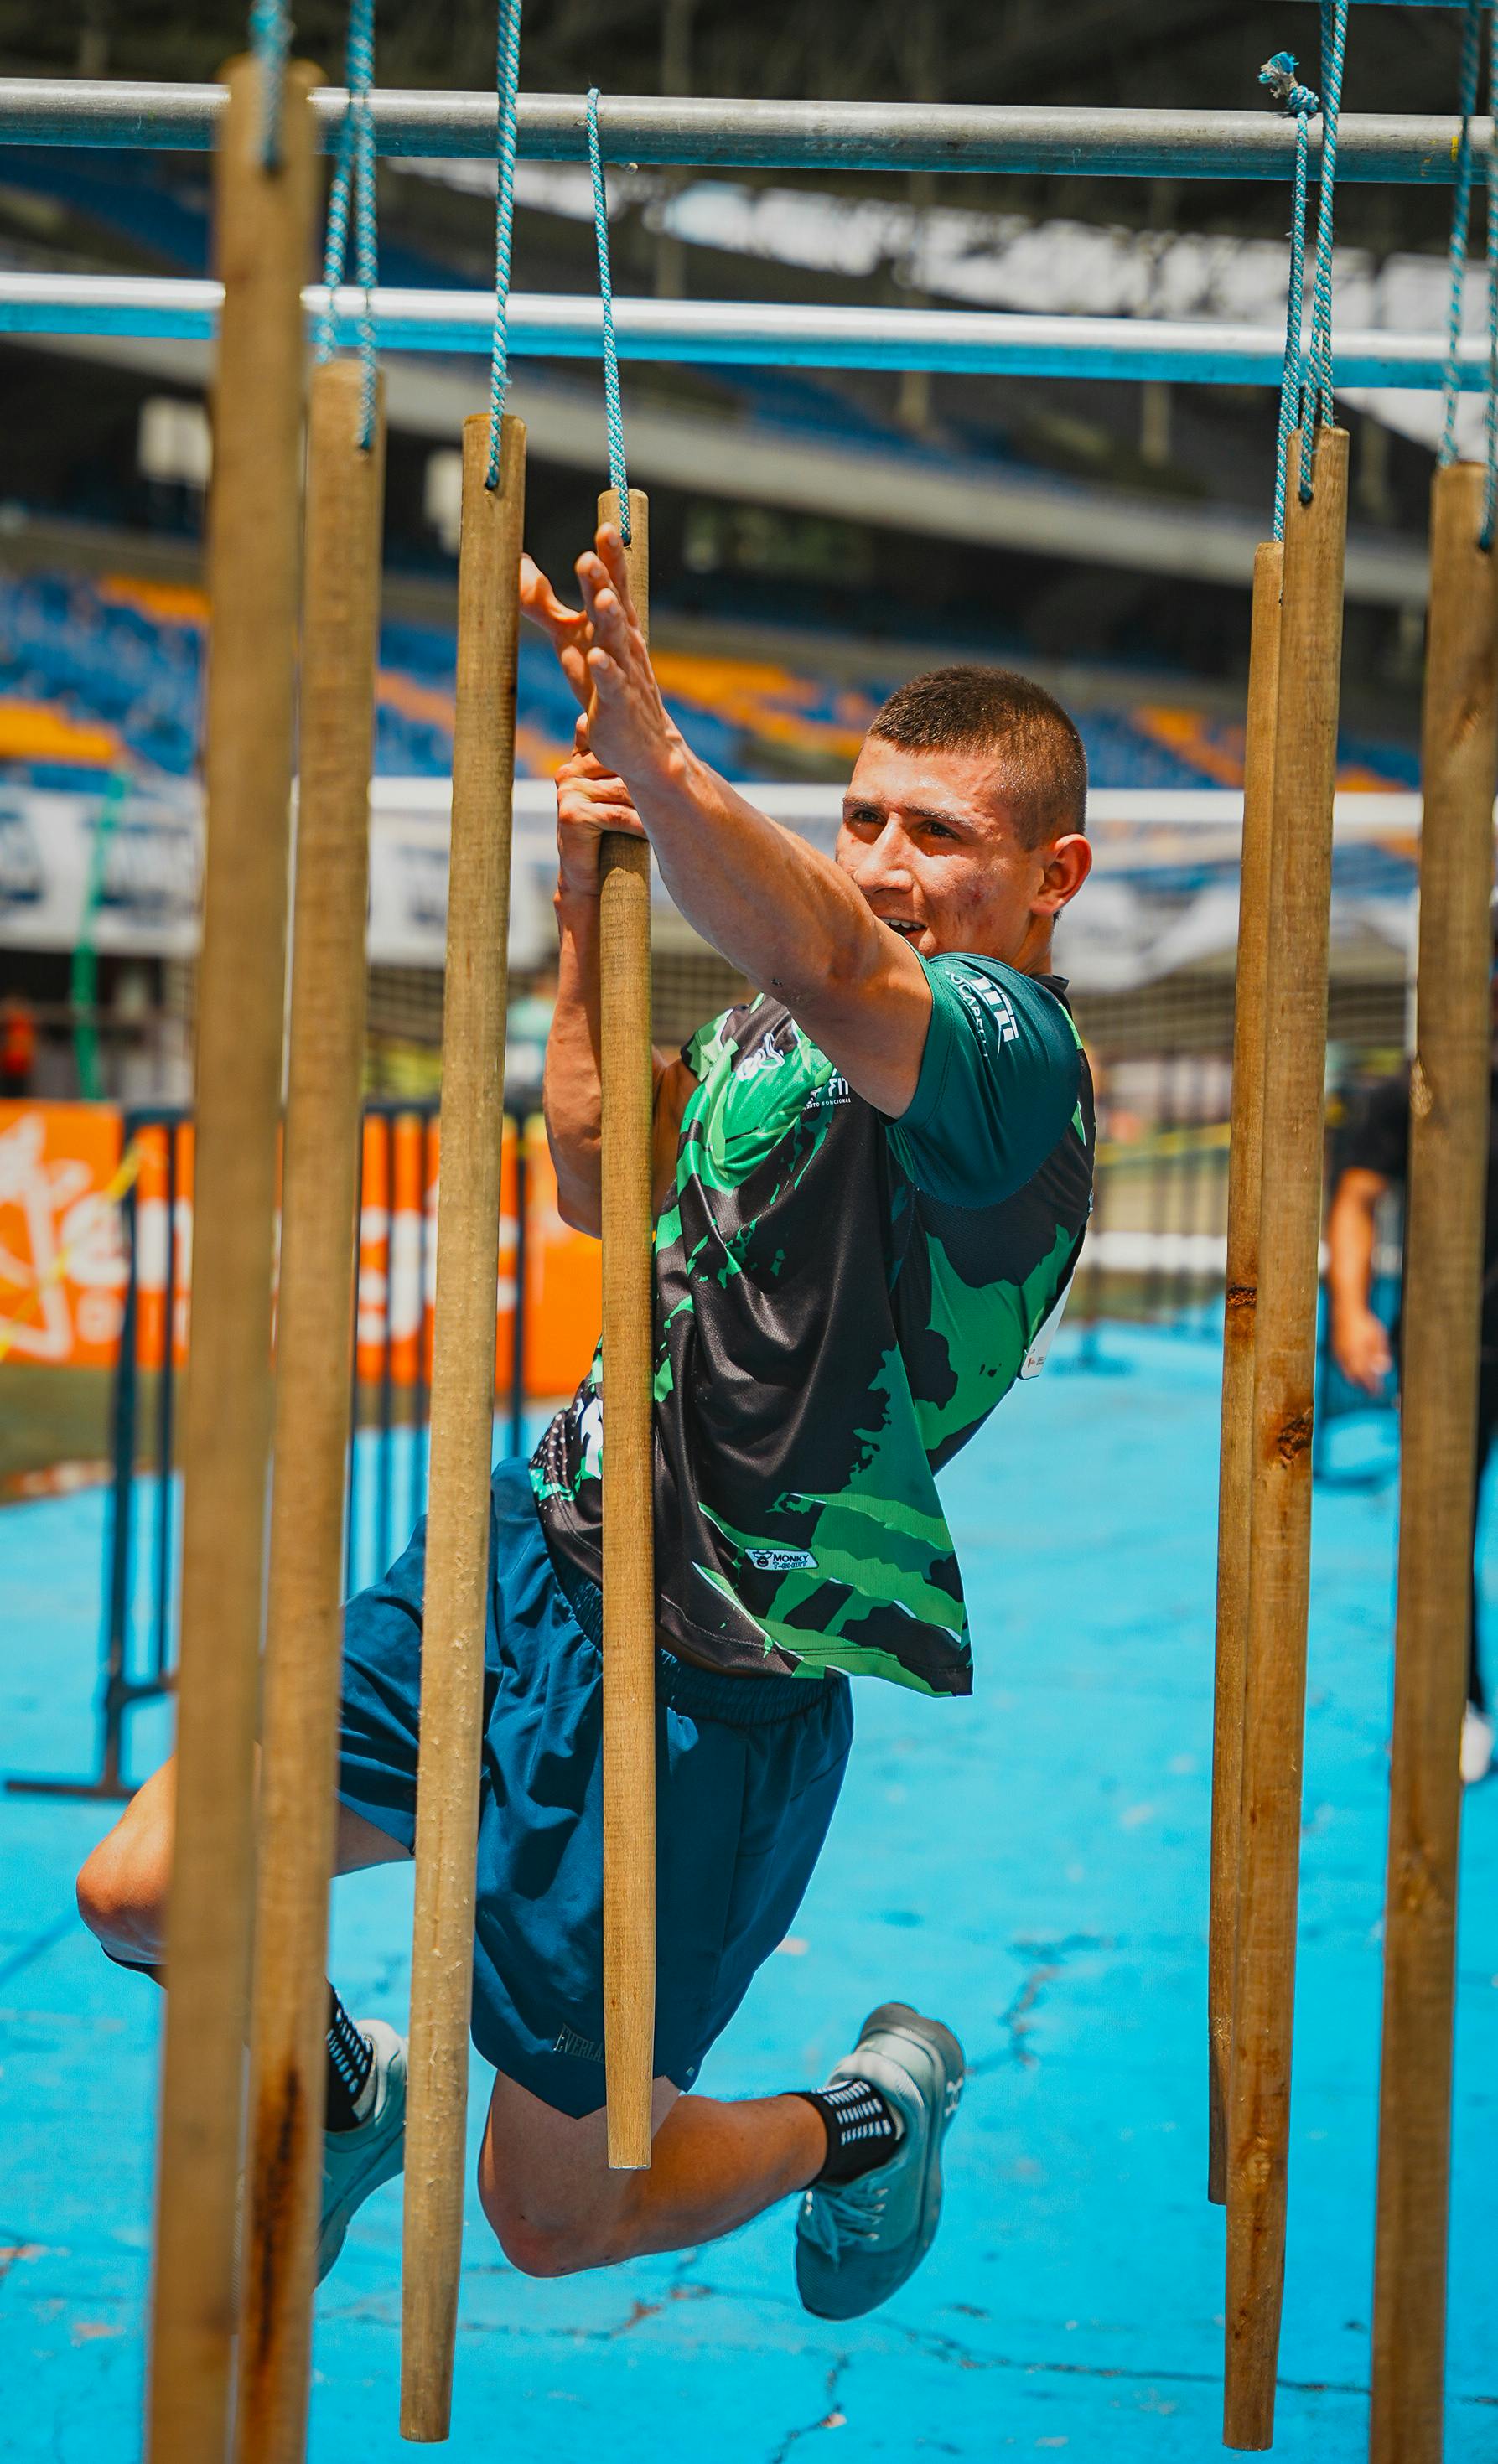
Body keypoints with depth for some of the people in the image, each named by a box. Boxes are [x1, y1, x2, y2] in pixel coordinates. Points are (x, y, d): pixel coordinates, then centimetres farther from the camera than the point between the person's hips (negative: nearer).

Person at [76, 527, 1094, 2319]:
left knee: (557, 2219, 5)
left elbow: (826, 961, -39)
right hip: (542, 1551, 8)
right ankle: (344, 2090, 35)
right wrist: (586, 908, 10)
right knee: (143, 1894, 3)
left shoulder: (1011, 1045, -17)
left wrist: (647, 750, -53)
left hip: (708, 1681, -7)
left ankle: (872, 2117, 34)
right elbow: (602, 1182, 23)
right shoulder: (784, 1023, 10)